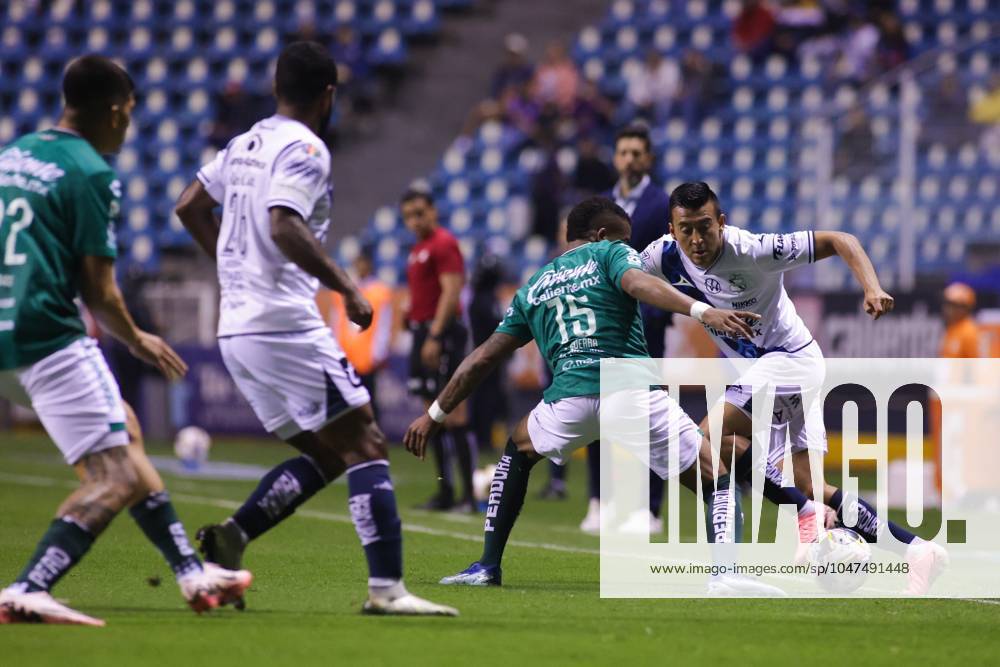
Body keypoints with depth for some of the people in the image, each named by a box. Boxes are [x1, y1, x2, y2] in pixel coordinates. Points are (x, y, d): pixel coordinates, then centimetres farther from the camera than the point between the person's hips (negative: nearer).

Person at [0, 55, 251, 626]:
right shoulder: (92, 175, -9)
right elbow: (99, 290, -9)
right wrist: (138, 342, 9)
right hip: (50, 338, -9)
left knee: (125, 429, 23)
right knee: (117, 480, -8)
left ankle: (191, 571, 26)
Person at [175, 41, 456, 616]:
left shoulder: (244, 146, 17)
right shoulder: (304, 149, -9)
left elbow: (190, 207, 27)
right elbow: (285, 226, -23)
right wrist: (347, 288, -18)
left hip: (237, 330, 9)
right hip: (286, 326, -9)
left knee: (326, 455, 14)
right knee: (367, 446, -7)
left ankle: (230, 537, -1)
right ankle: (386, 588, -16)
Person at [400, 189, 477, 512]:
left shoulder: (443, 244, -10)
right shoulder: (418, 250, 19)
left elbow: (450, 292, -18)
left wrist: (434, 336, -23)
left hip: (441, 333, -10)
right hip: (423, 331, 10)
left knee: (453, 414, -11)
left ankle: (470, 494, -12)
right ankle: (445, 493, 13)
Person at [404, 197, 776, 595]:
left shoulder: (532, 288, 28)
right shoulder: (609, 254, 16)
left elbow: (483, 360, 29)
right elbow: (639, 285, -9)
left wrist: (434, 416, 37)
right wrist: (703, 312, -21)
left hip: (571, 396, 4)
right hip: (634, 391, -3)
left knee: (518, 451, 35)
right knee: (717, 481, 6)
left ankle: (487, 567, 26)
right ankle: (724, 573, -20)